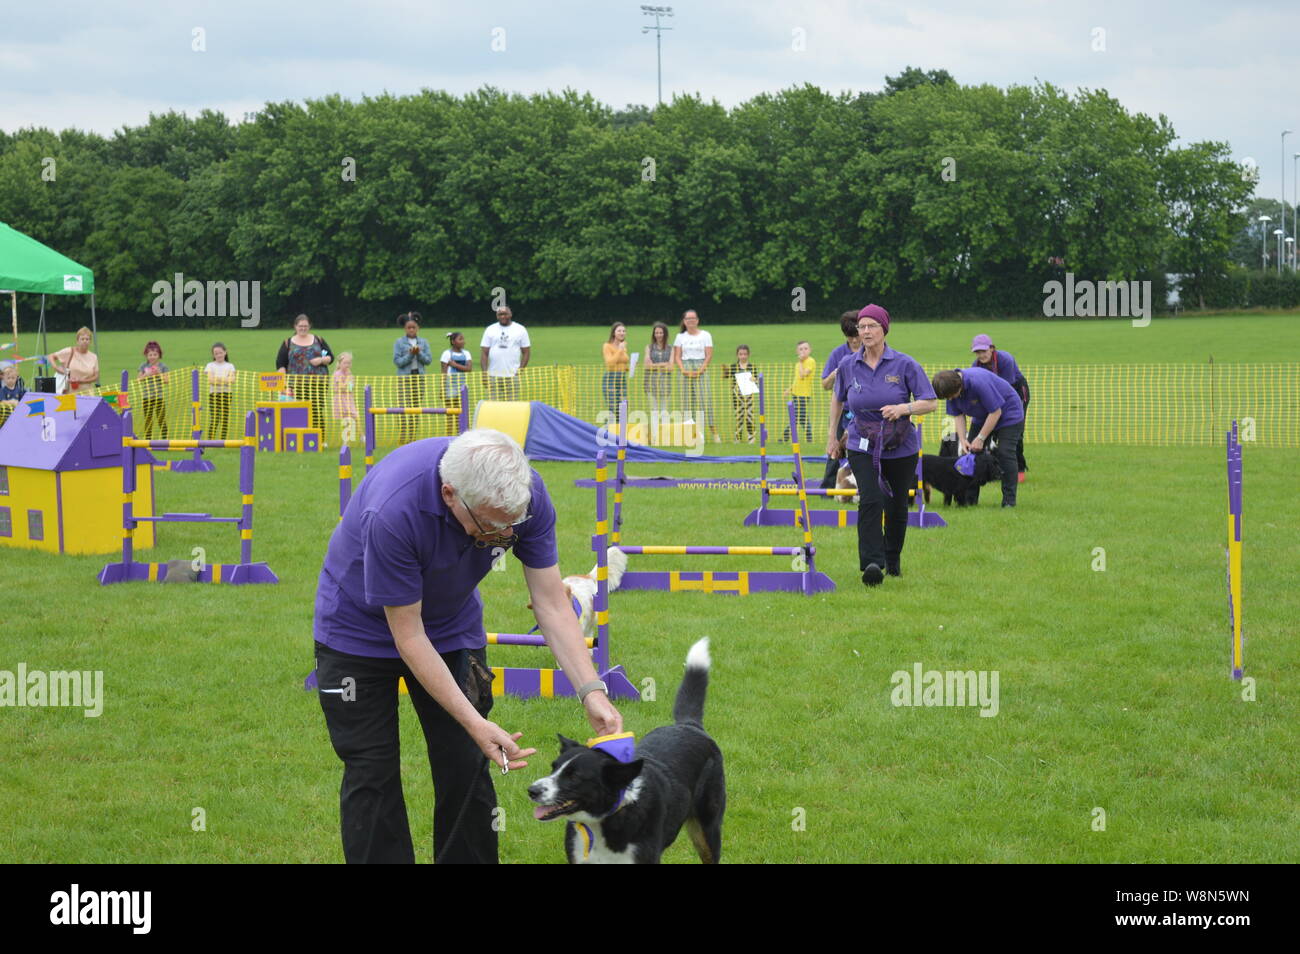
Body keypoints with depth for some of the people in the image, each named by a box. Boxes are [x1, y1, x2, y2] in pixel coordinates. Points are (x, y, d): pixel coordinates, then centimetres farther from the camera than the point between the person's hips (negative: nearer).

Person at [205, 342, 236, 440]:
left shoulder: (230, 366, 11)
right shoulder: (210, 366, 9)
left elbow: (232, 380, -4)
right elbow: (210, 380, -7)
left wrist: (217, 379, -10)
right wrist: (225, 380, -7)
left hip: (226, 394, 2)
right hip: (214, 394, -2)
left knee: (225, 419, 0)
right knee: (214, 419, -12)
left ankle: (223, 440, 6)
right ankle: (210, 440, -12)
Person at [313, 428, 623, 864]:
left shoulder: (527, 493, -26)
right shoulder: (393, 512, -40)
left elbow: (552, 603, -15)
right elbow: (408, 636, -29)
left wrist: (591, 690, -27)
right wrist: (475, 724, -32)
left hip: (453, 623, 4)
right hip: (361, 628, -4)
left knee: (467, 771, 0)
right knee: (372, 775, -6)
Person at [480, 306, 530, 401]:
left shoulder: (520, 329, 7)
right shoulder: (490, 330, 10)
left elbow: (526, 352, 7)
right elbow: (485, 353, 9)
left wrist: (521, 369, -5)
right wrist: (484, 372, -1)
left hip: (513, 375, -1)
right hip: (493, 376, 1)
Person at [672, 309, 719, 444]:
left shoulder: (705, 335, 6)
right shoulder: (680, 337, 11)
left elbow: (709, 355, 0)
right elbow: (677, 356, 6)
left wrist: (701, 369, -13)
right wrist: (683, 370, -10)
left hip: (701, 368, -2)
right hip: (685, 369, 2)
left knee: (705, 398, -10)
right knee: (688, 401, -2)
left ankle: (713, 432, -11)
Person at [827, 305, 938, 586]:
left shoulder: (904, 364, -9)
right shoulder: (848, 365, -1)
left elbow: (930, 402, -8)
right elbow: (838, 399, 17)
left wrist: (903, 408, -25)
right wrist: (831, 436, 17)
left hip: (901, 448, 0)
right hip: (862, 447, 0)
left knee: (896, 507, 10)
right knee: (870, 500, -20)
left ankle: (893, 560, 32)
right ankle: (871, 564, -26)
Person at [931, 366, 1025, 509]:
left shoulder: (978, 382, -38)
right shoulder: (951, 388, -15)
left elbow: (996, 412, -30)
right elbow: (959, 416, -5)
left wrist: (981, 438, -24)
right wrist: (962, 440, -18)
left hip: (1008, 413, -7)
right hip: (981, 417, 7)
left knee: (1005, 454, -16)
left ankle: (1009, 499, -10)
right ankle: (971, 498, 4)